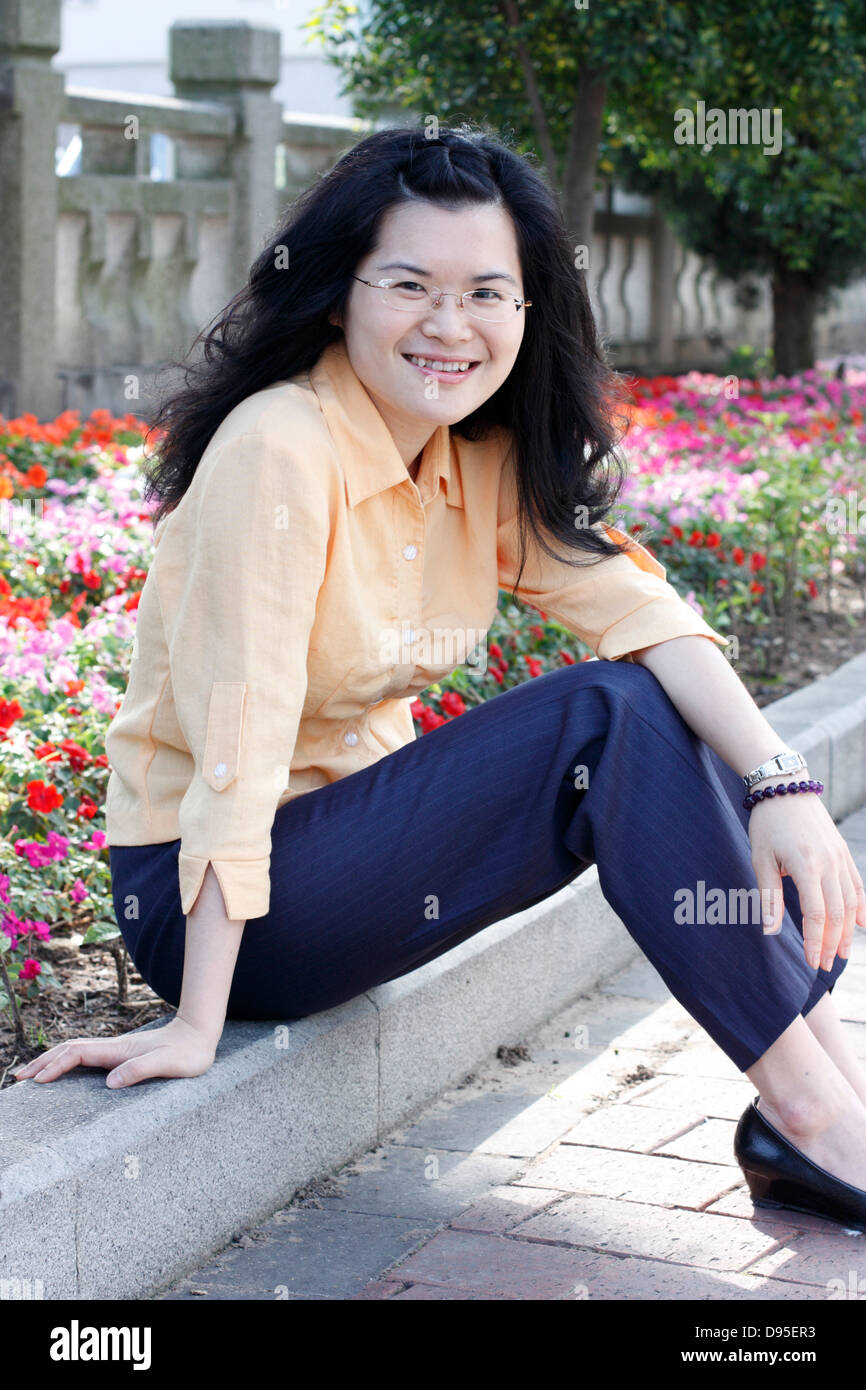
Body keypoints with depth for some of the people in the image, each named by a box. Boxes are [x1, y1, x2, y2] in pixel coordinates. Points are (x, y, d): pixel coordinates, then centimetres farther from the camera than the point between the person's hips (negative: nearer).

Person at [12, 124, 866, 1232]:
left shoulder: (491, 457, 2)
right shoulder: (280, 451, -21)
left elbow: (641, 611, -9)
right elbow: (238, 743, -25)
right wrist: (196, 1028, -26)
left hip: (355, 812, 8)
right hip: (215, 904, -8)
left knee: (672, 715, -8)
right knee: (609, 720, -21)